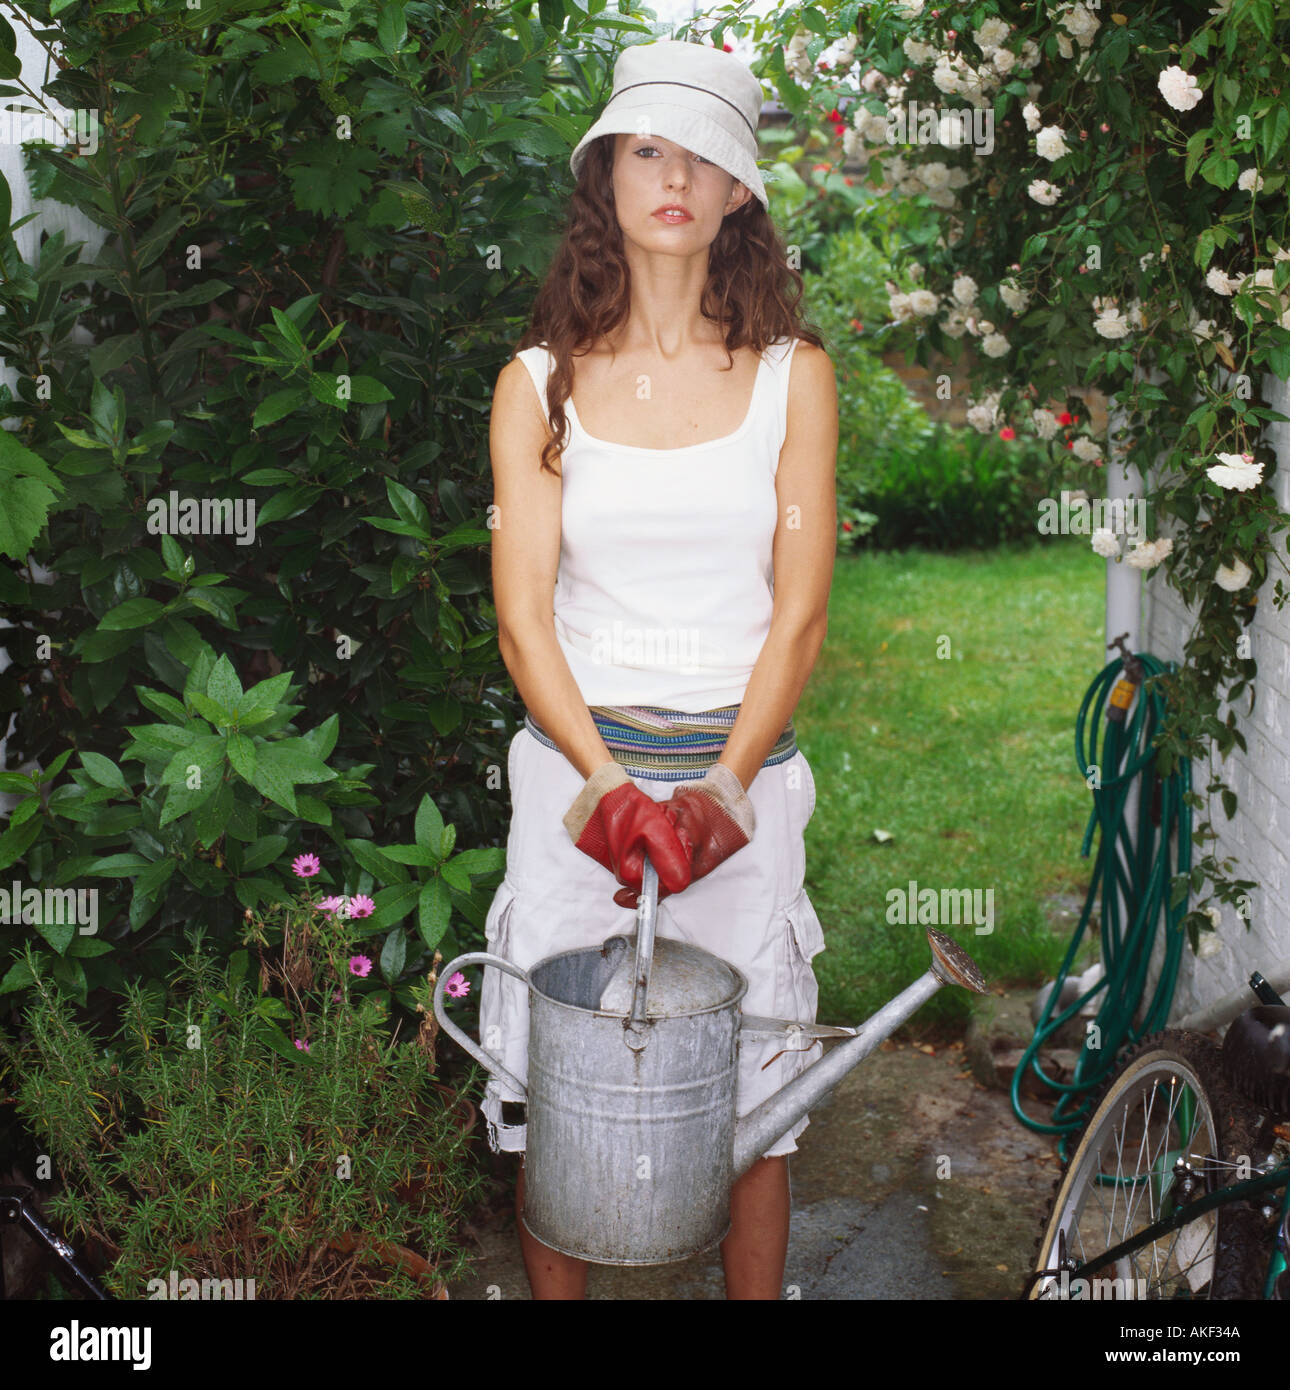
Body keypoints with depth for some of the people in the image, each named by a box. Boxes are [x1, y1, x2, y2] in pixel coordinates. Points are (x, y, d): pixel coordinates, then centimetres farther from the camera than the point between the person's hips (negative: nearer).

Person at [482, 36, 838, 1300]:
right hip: (574, 763, 0)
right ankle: (555, 1290, 25)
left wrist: (724, 785, -13)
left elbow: (800, 610, -1)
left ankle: (756, 1290, 27)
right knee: (548, 1073, 5)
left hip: (744, 768, 0)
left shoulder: (793, 375, 4)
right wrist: (608, 784, -16)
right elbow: (523, 613, -2)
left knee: (750, 1075, 8)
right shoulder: (538, 384, 4)